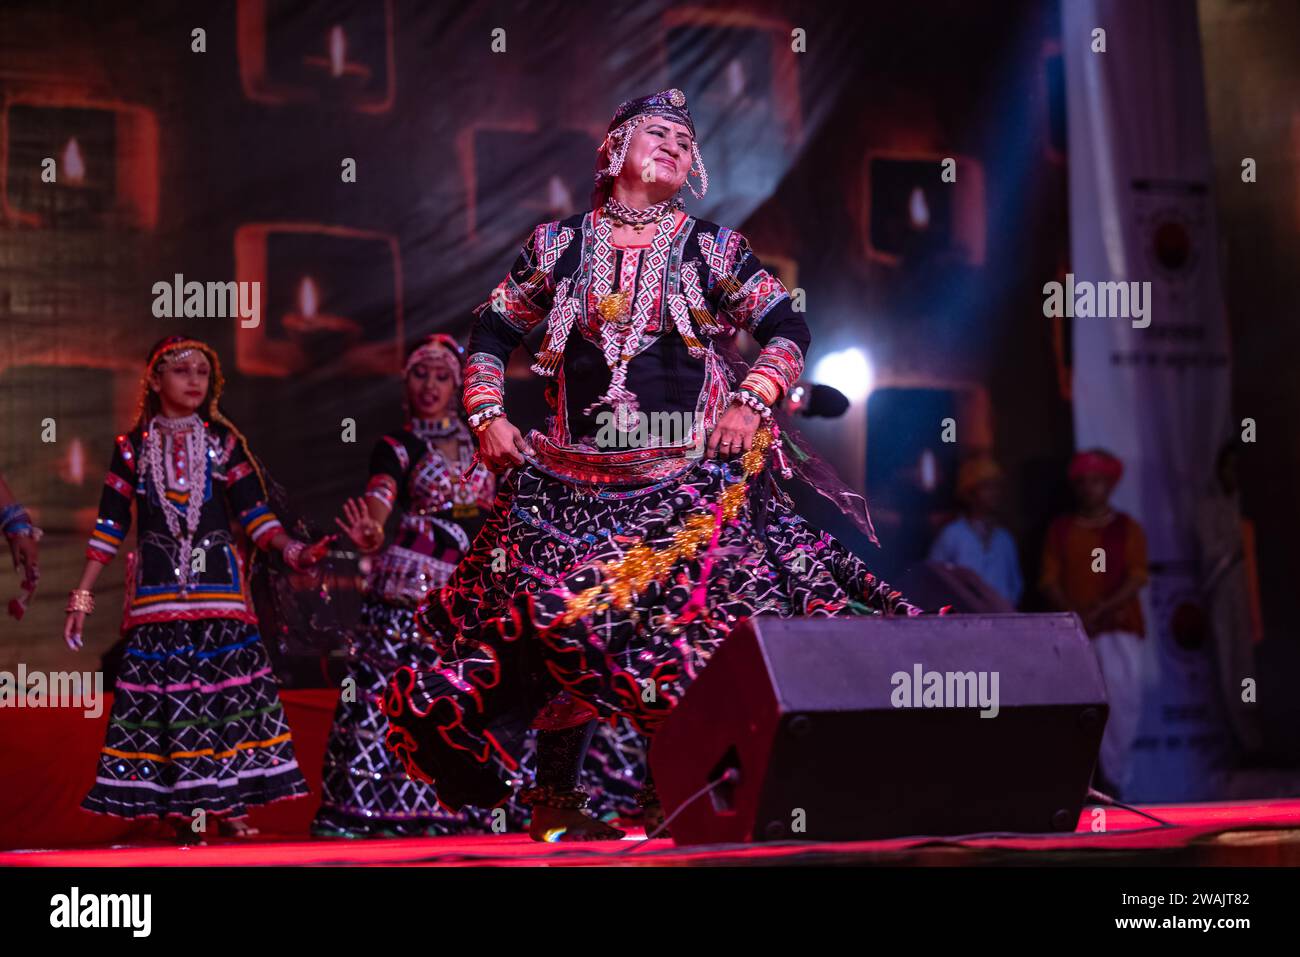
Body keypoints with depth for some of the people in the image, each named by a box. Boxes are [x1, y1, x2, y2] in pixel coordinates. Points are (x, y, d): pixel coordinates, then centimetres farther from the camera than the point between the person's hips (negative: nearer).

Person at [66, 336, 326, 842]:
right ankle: (177, 809, 0)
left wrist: (290, 549, -14)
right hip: (157, 591, 0)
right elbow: (110, 525, 8)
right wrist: (82, 596, 4)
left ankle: (230, 805, -1)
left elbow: (254, 513, 4)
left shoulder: (224, 440, 8)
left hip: (218, 585, 0)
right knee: (161, 688, -5)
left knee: (230, 682, -6)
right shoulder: (133, 446, 7)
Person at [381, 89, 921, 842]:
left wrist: (751, 402, -7)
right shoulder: (558, 246, 9)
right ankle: (556, 802, 8)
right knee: (564, 632, -1)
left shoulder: (712, 249, 7)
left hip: (690, 487, -1)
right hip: (574, 483, 1)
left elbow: (789, 331, 6)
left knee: (686, 641, -7)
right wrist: (488, 416, 2)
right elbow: (491, 334, 15)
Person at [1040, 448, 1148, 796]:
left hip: (1118, 627, 0)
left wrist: (1099, 611, -12)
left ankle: (1114, 778, 1)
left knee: (1122, 702, -7)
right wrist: (1074, 614, -10)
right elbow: (1049, 580, 7)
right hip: (1072, 631, 0)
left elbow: (1136, 578, -1)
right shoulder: (1060, 530, 13)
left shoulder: (1126, 529, 9)